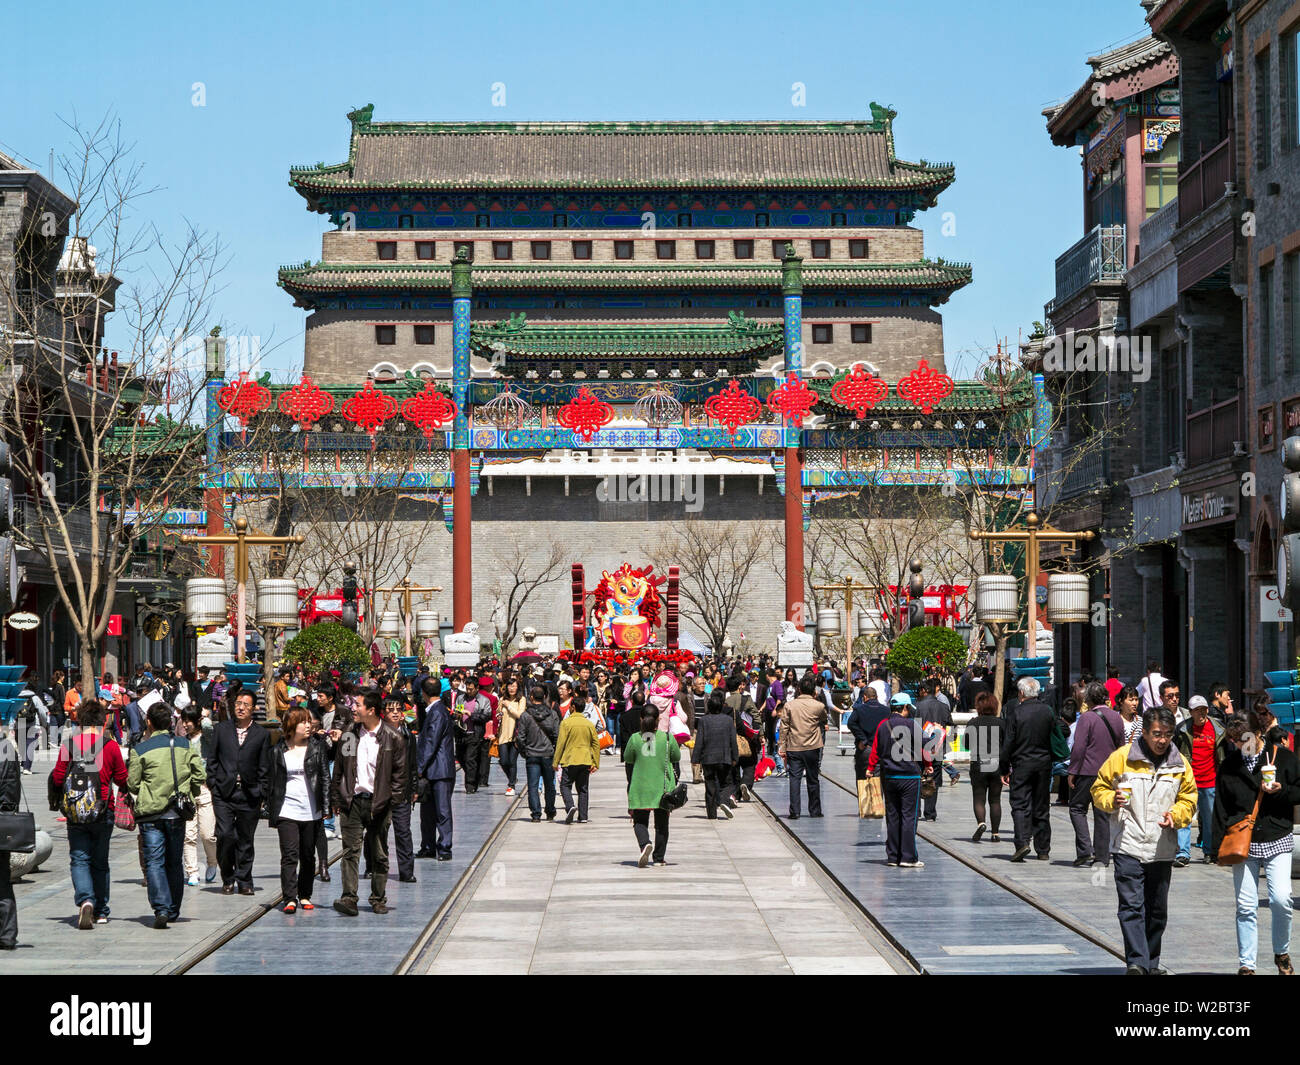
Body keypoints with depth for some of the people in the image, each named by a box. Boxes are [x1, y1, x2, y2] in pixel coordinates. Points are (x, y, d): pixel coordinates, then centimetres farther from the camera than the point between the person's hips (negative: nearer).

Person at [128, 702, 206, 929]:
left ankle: (161, 909, -19)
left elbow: (132, 784, -2)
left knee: (154, 863, -3)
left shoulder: (140, 749, -6)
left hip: (150, 814, -3)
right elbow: (200, 776, 2)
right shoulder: (186, 745, 4)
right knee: (175, 863, 14)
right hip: (177, 814, 3)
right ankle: (173, 911, 22)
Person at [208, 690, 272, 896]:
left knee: (245, 841, 5)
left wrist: (260, 794, 0)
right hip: (224, 794, 0)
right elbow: (212, 760, 11)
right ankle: (227, 879, 4)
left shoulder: (262, 734, 7)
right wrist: (214, 785, 2)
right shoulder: (221, 729, 9)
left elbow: (264, 769, 7)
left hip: (249, 795, 0)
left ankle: (244, 882, 15)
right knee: (225, 835, -11)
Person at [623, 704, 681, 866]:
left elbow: (628, 759, 7)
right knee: (661, 823, 11)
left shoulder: (635, 739, -5)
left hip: (640, 787, 0)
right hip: (663, 786, 0)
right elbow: (676, 758, 6)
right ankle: (659, 858, 14)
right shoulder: (667, 737, -5)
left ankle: (644, 843, -22)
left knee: (640, 821, 6)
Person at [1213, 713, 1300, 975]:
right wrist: (1220, 843, 4)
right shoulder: (1229, 765, 7)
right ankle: (1246, 965, 8)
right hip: (1241, 842, 2)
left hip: (1277, 840, -2)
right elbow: (1221, 806, 10)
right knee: (1246, 906, -1)